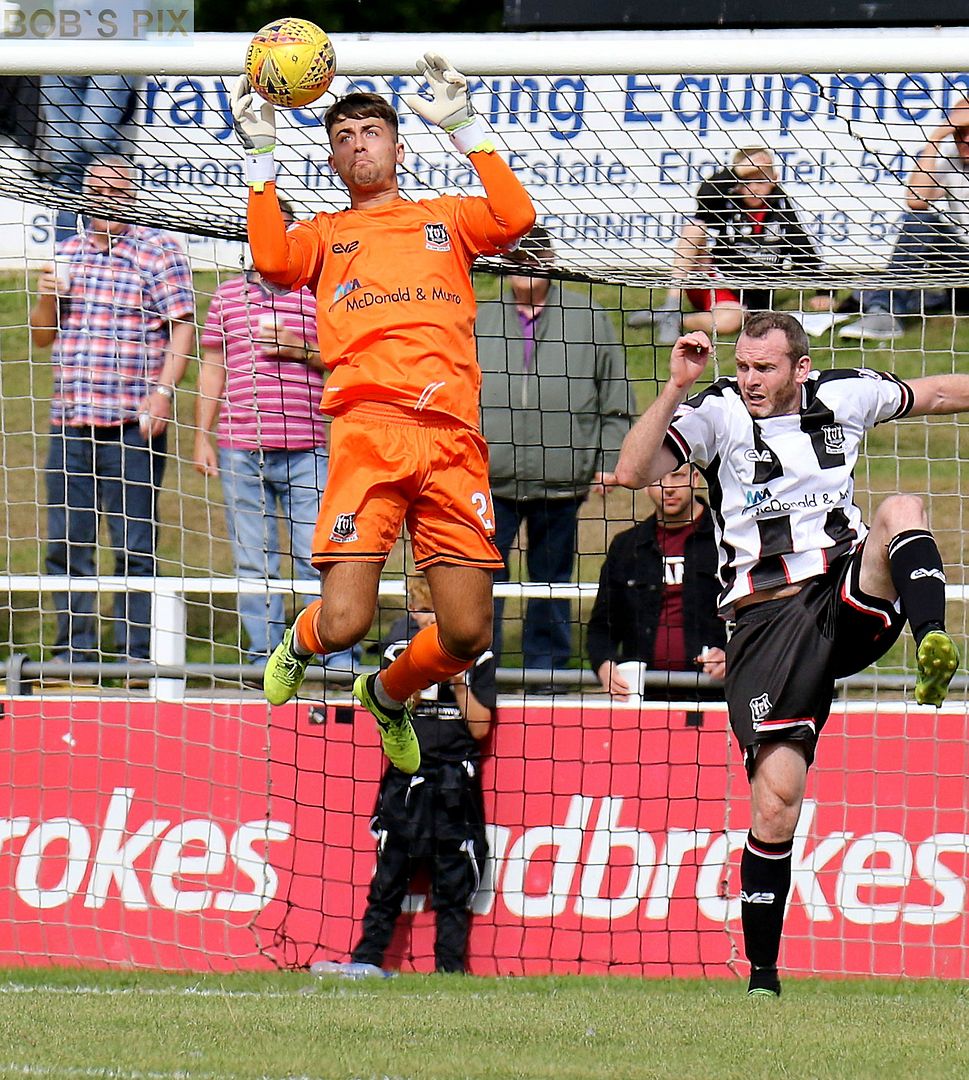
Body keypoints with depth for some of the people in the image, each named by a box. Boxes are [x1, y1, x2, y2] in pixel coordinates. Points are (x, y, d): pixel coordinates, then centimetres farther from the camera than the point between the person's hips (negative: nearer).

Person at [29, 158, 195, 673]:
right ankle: (73, 650, 12)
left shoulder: (158, 250, 2)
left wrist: (162, 392, -17)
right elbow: (41, 336, 24)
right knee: (66, 545, 6)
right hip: (69, 420, 6)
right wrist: (48, 298, 3)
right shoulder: (68, 253, 19)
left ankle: (134, 652, 0)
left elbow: (182, 328, -5)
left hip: (131, 422, -5)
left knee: (134, 546, -3)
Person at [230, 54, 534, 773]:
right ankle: (299, 644, 20)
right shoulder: (326, 235, 21)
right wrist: (261, 154, 0)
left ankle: (389, 695, 28)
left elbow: (517, 216, 4)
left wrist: (465, 128, 4)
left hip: (453, 437, 2)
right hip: (367, 431, -2)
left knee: (468, 635, -4)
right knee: (345, 622, -17)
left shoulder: (446, 219, 24)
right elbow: (272, 259, -1)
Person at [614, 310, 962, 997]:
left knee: (903, 510, -25)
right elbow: (632, 473, -15)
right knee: (777, 799, -10)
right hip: (767, 622, -2)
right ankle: (762, 978, 1)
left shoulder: (844, 397, 5)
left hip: (850, 604, 2)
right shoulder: (718, 413, -3)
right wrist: (677, 387, -21)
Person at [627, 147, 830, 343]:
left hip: (748, 299, -1)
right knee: (694, 227, -20)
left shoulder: (781, 209, 0)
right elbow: (705, 196, -26)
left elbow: (807, 253, 3)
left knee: (728, 321, -38)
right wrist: (740, 170, -30)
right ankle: (671, 308, -24)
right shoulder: (727, 204, -2)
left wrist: (823, 293, -5)